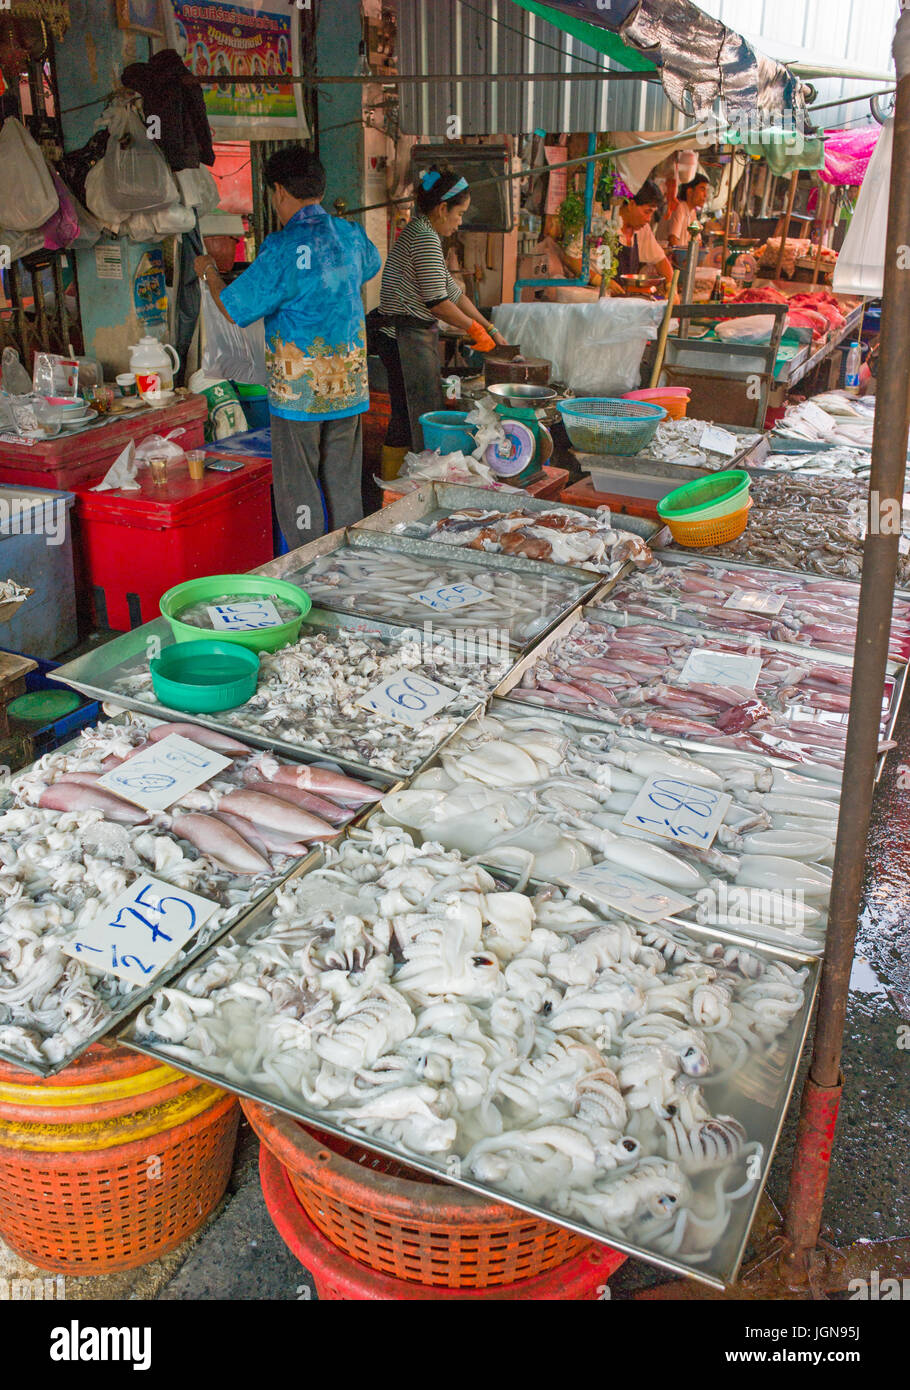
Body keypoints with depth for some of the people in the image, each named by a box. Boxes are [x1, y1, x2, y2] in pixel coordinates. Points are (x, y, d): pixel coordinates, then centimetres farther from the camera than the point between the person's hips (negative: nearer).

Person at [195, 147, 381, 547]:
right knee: (344, 488, 13)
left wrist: (209, 271, 9)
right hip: (349, 386, 6)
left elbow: (234, 310, -10)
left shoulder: (282, 249, -16)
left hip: (297, 390, -6)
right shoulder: (350, 235, 4)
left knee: (298, 492, 4)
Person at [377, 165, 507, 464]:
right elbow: (437, 302, -17)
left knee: (404, 420, 13)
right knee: (423, 426, -8)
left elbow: (452, 291, 23)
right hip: (409, 340, -10)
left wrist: (490, 329, 21)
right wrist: (476, 329, -3)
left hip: (400, 337, 10)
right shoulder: (426, 238, -12)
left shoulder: (418, 232, 20)